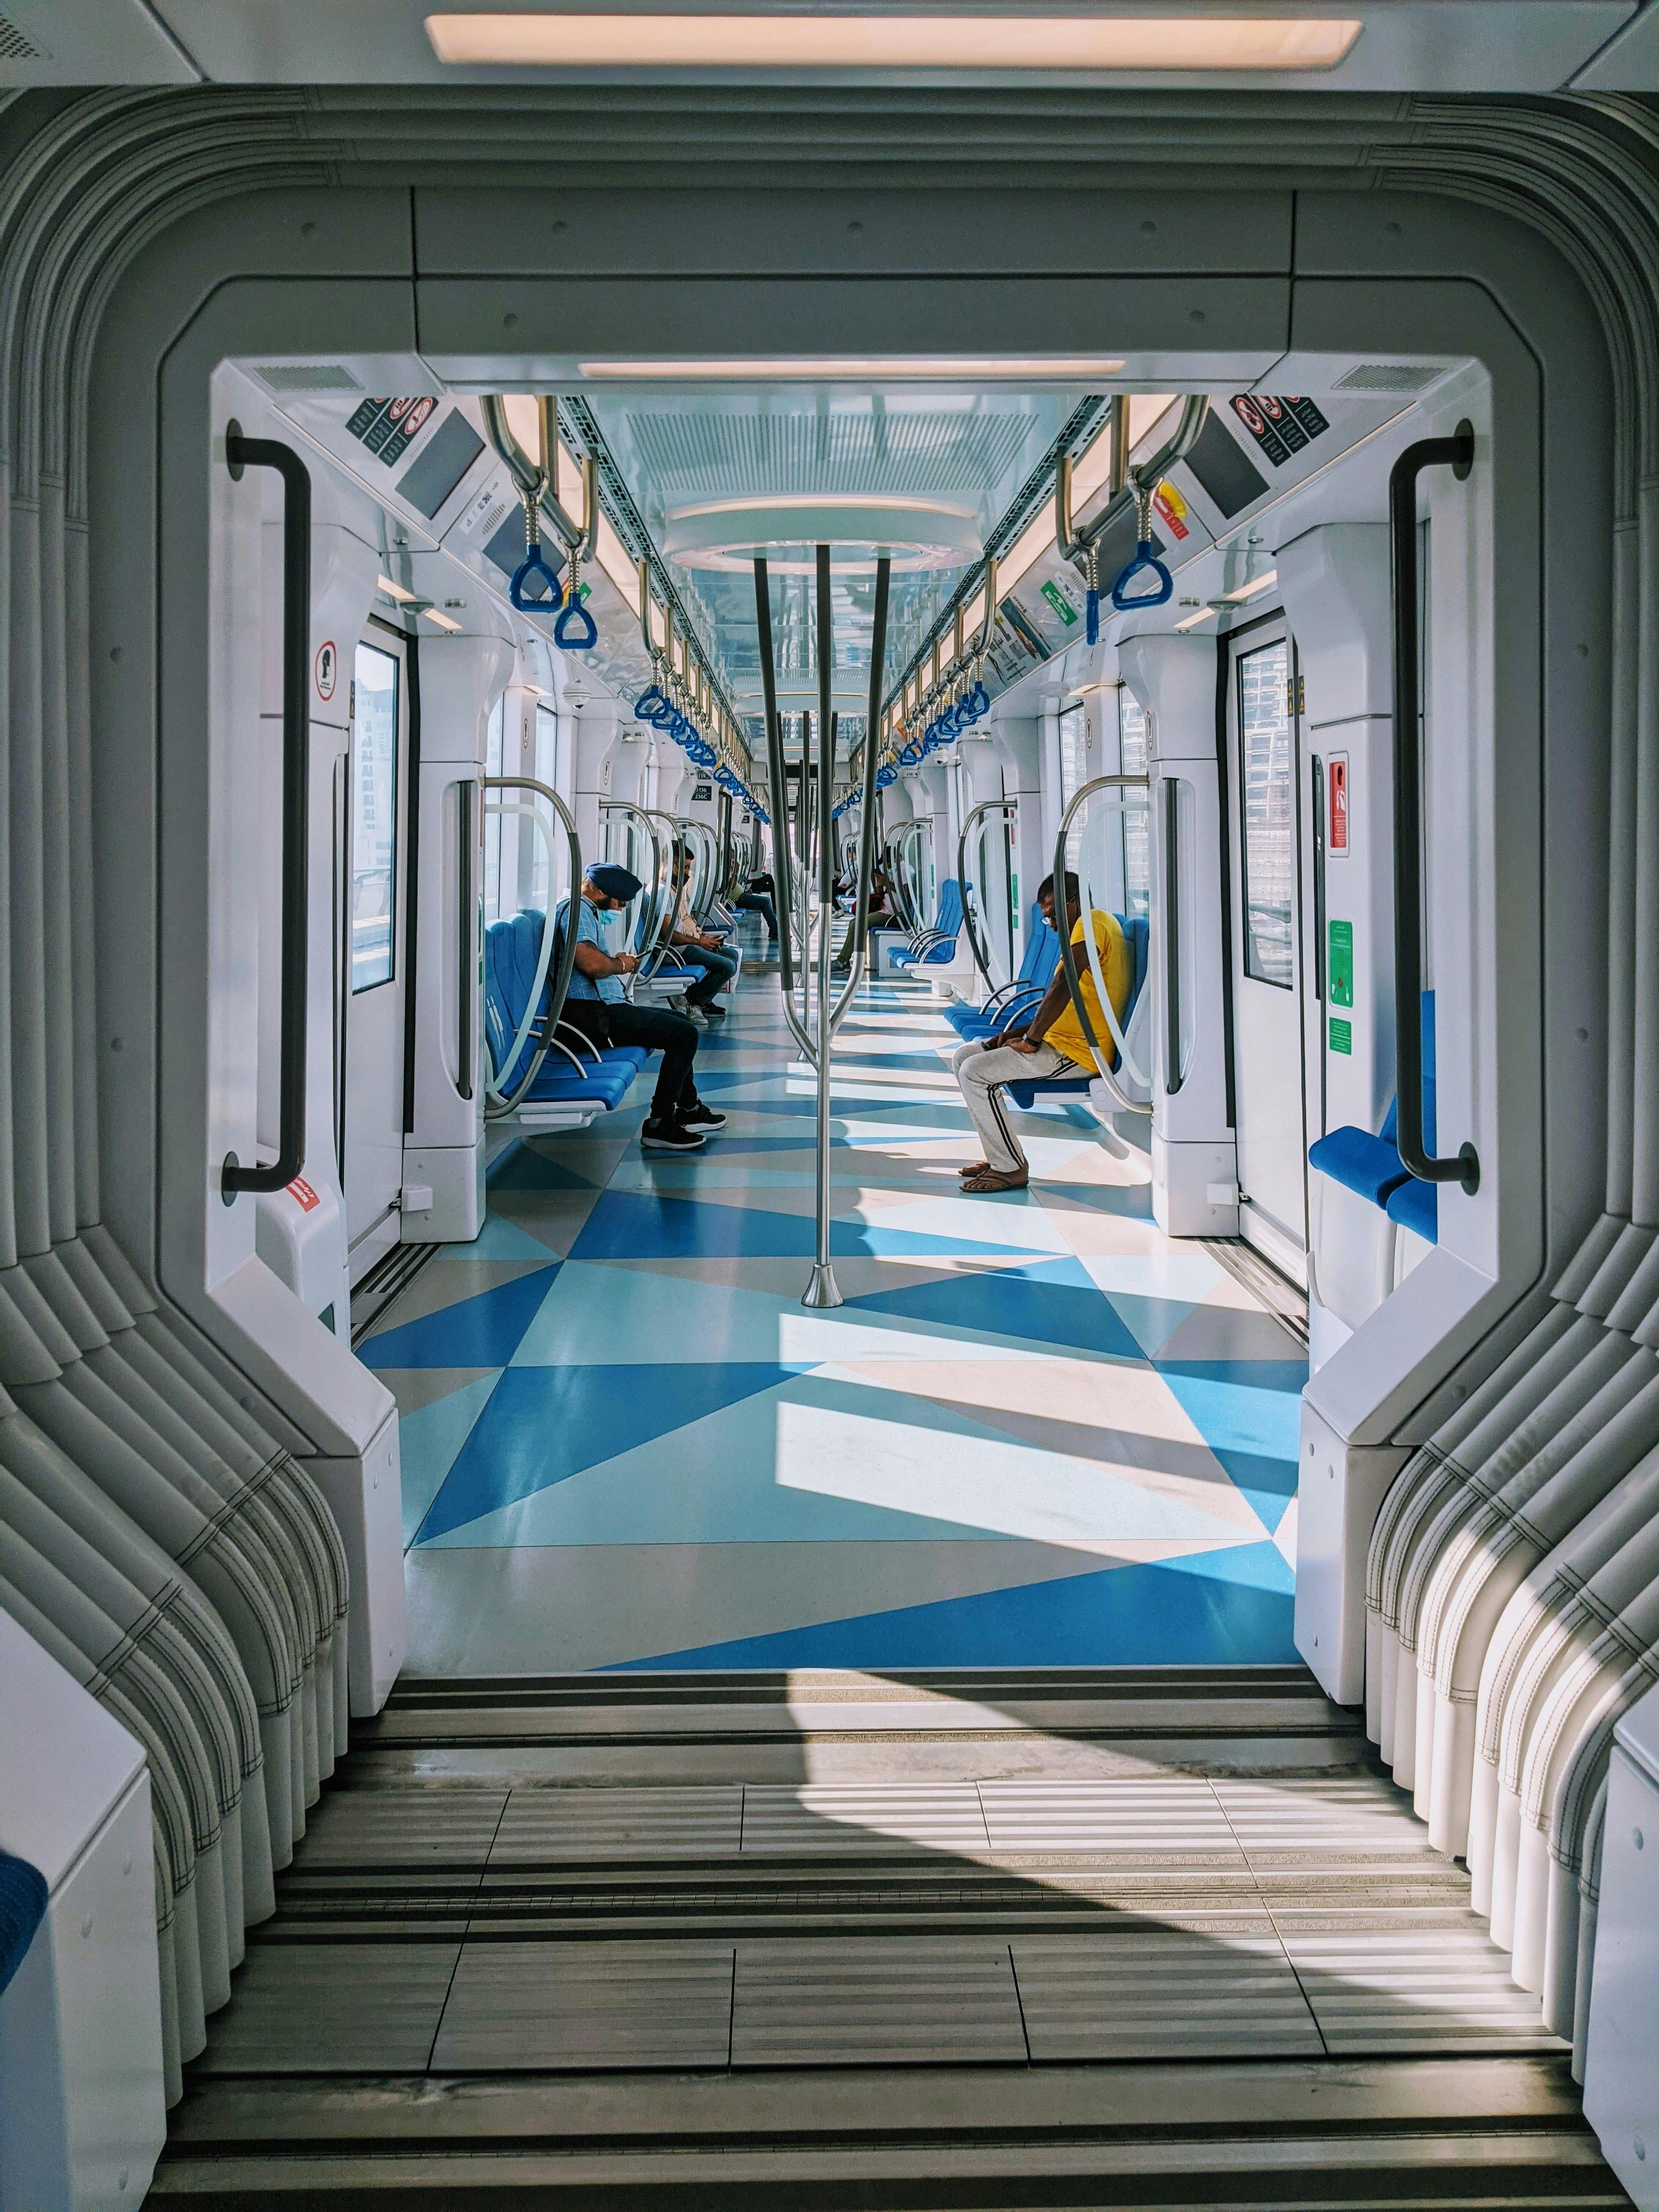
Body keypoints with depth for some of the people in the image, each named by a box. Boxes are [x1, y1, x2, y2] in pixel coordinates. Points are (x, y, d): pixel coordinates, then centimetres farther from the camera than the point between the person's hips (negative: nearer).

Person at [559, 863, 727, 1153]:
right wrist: (621, 965, -8)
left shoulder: (587, 910, 20)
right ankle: (659, 1124, -14)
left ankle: (688, 1109, 29)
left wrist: (617, 962, 9)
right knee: (685, 1033, -14)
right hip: (592, 1015, -12)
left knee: (681, 1022, 22)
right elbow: (591, 963, -28)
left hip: (604, 1007, 12)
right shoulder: (576, 909, -14)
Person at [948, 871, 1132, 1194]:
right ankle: (998, 1156, 12)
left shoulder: (1093, 923, -12)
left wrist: (1030, 1040, -16)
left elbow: (1062, 987, -23)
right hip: (1059, 1040, 11)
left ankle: (1011, 1168, -9)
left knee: (975, 1072, -17)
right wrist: (1022, 1031, 8)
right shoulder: (1081, 931, 21)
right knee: (963, 1057, 11)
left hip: (1077, 1053, -11)